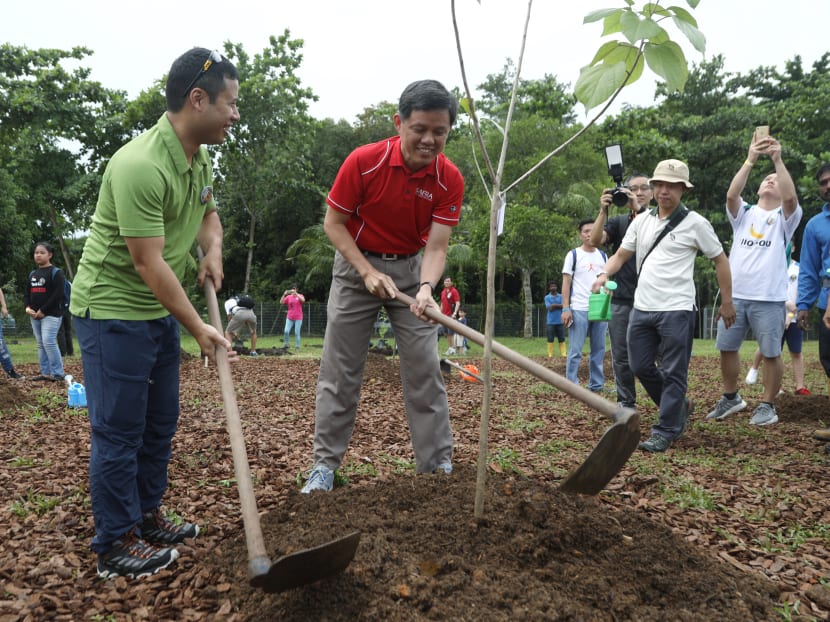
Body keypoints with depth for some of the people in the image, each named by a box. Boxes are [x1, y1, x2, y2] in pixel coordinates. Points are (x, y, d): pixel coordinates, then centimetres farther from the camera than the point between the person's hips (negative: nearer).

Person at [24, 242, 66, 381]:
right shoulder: (32, 274, 16)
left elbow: (58, 294, -13)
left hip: (51, 314, -8)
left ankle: (57, 373, -9)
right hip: (35, 315, 8)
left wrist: (43, 310, -15)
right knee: (40, 344, 8)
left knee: (49, 342, -15)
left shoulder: (56, 272, -5)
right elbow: (26, 292, 18)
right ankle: (45, 373, 13)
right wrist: (28, 307, -2)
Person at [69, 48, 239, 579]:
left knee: (160, 424, 16)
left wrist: (213, 252, 0)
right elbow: (148, 263, -26)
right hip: (112, 311, -9)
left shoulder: (200, 159, 4)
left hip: (161, 311, 9)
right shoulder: (141, 166, -26)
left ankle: (147, 515, 32)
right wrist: (198, 328, -21)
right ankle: (115, 545, 15)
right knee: (119, 431, 0)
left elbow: (208, 215, 22)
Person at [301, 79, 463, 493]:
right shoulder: (363, 161, -20)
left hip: (412, 269, 2)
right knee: (340, 371, 1)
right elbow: (333, 223, -11)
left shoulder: (449, 179, -15)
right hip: (357, 265, -1)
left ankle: (438, 466, 11)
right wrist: (368, 272, -21)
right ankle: (325, 464, 13)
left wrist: (425, 288, -38)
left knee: (425, 370, 0)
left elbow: (436, 246, -18)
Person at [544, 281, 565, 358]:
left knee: (561, 338, 3)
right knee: (550, 339, 1)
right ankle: (550, 355, 2)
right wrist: (558, 306, -4)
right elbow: (549, 308, -9)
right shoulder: (547, 297, 2)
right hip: (551, 322, -2)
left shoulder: (561, 296, 7)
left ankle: (563, 353, 4)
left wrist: (554, 305, -10)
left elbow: (563, 306, -7)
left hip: (560, 321, 2)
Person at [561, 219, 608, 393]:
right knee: (575, 351, -2)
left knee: (598, 350, 8)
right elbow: (566, 283, -2)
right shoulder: (573, 254, 1)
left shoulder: (602, 255, 13)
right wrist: (565, 309, -10)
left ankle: (596, 386, 16)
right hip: (579, 310, -4)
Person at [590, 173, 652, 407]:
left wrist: (638, 209, -20)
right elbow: (596, 240, -5)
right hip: (623, 300, 2)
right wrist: (603, 210, -16)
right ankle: (625, 404, 14)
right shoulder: (618, 222, 12)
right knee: (622, 356, 4)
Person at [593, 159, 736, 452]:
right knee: (640, 367, 11)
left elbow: (720, 260, 3)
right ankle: (679, 407, 32)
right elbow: (621, 255, 14)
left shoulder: (695, 223, -4)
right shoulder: (641, 221, 10)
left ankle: (665, 431, 8)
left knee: (673, 373, -1)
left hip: (676, 310, -6)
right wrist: (605, 274, -8)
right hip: (641, 308, 6)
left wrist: (727, 302, 2)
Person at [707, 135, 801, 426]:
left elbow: (791, 196, -16)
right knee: (727, 348, 8)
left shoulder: (785, 217, 5)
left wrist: (778, 160, -20)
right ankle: (731, 398, 25)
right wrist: (750, 160, -16)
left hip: (770, 299, -2)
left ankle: (767, 405, 16)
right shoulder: (744, 213, 11)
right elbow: (731, 194, -9)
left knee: (771, 353, 2)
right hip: (735, 295, 3)